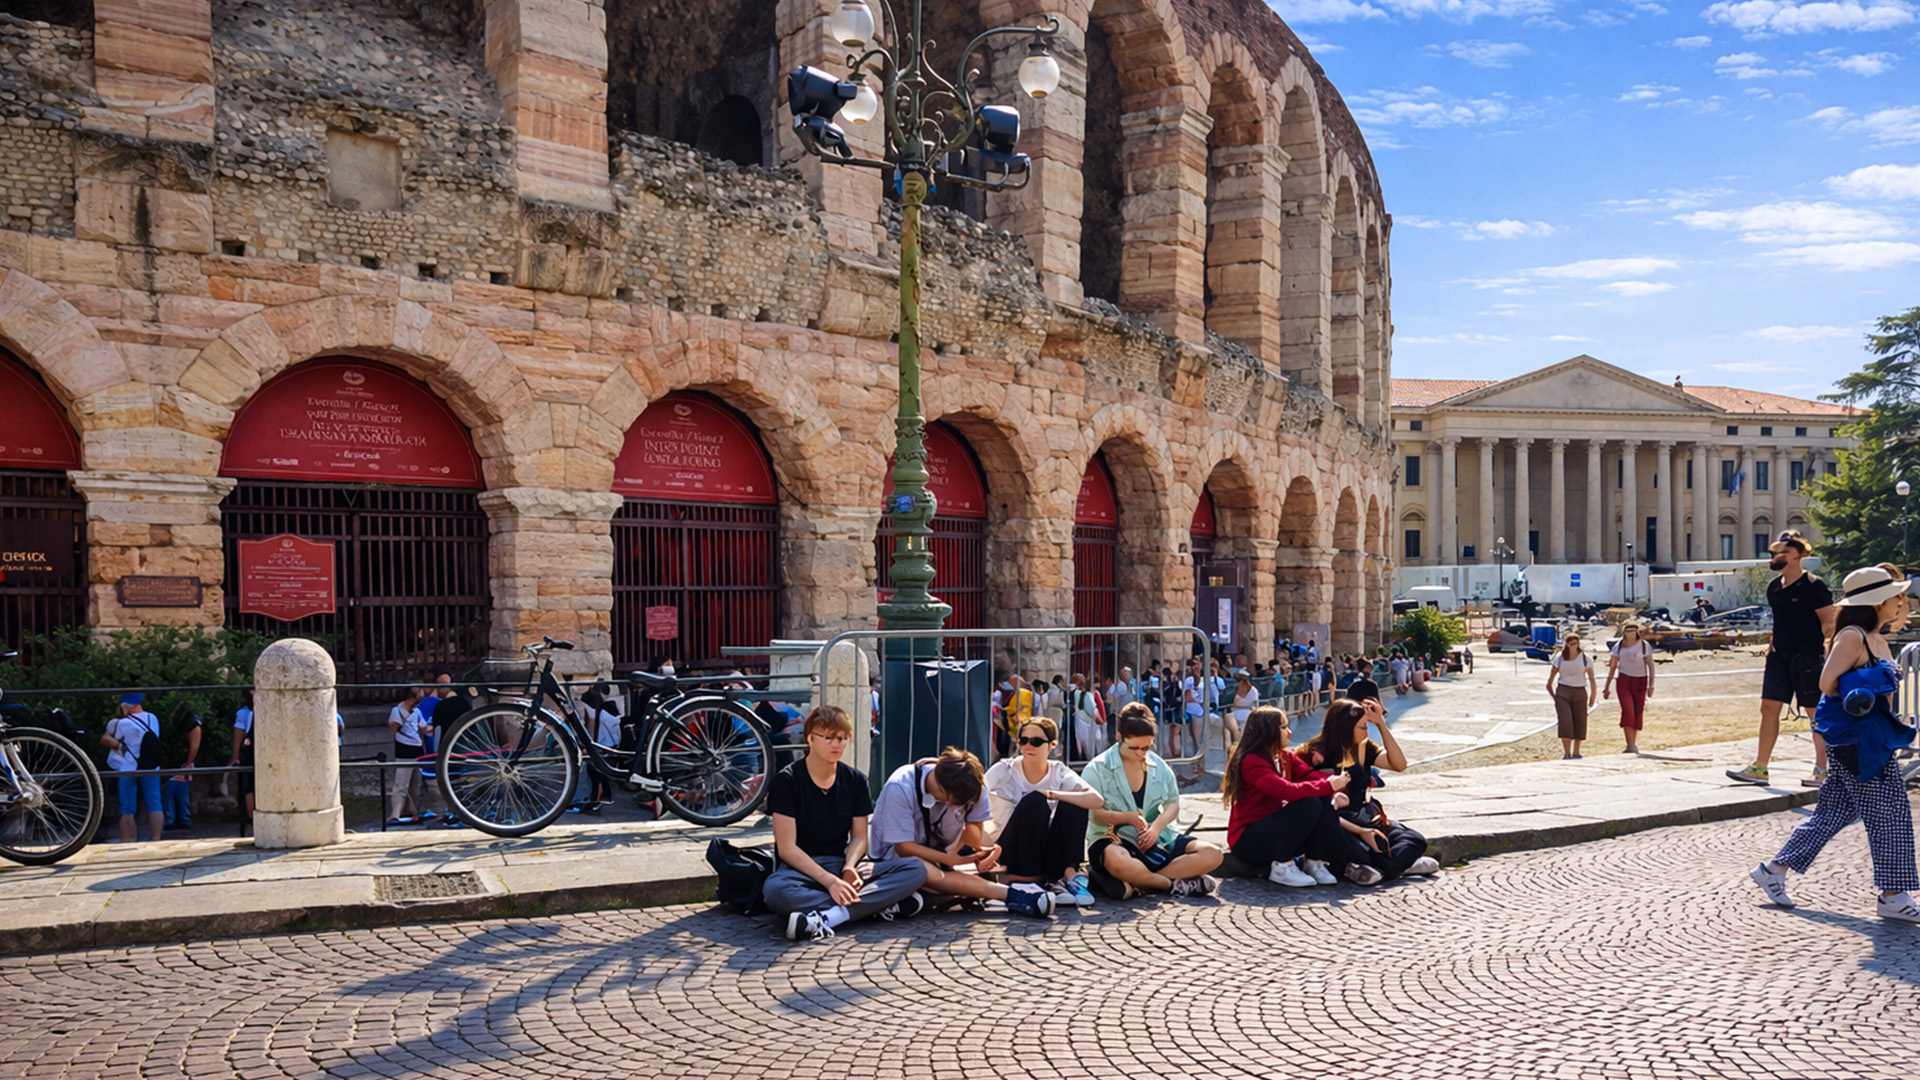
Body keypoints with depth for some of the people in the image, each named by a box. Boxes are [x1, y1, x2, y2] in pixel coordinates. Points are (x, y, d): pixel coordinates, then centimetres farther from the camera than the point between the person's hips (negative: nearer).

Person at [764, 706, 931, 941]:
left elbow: (859, 837, 9)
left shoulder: (855, 780, 9)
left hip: (842, 865, 5)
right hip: (801, 868, -4)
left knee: (916, 869, -18)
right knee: (774, 891, -41)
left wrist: (849, 867, -15)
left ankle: (825, 917, -33)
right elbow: (787, 848, -11)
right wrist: (829, 881, -23)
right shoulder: (786, 781, -6)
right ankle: (876, 904, -31)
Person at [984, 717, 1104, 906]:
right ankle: (1031, 880, -21)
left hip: (1044, 854, 3)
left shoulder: (1059, 773, -5)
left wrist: (1052, 794, -29)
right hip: (1011, 853, -2)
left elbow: (1096, 799, -21)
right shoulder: (1003, 771, -9)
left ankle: (1070, 873, -21)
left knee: (1073, 804, -19)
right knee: (1034, 801, -30)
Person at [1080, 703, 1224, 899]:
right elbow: (1094, 813, -11)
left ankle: (1137, 884, -24)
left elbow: (1173, 804, 8)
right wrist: (1127, 817, -25)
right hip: (1115, 840, -5)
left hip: (1156, 839, 6)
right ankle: (1175, 885, -20)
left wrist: (1157, 826, -13)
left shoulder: (1159, 766, 11)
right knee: (1117, 861, -43)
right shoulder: (1098, 769, -4)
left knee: (1212, 855, -14)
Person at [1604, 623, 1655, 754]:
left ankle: (1633, 745, 19)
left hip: (1640, 680, 0)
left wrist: (1651, 685, -11)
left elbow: (1650, 665, -3)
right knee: (1627, 711, -14)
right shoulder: (1619, 646, 2)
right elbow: (1612, 667, 6)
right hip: (1624, 680, 0)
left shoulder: (1644, 645, -3)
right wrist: (1607, 687, 5)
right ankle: (1630, 746, -15)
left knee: (1638, 713, 5)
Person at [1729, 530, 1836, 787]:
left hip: (1808, 657, -7)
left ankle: (1823, 770, 10)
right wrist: (1773, 642, 13)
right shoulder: (1774, 587, 11)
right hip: (1779, 656, 7)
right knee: (1768, 708, 3)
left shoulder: (1813, 586, -9)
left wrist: (1827, 655, -19)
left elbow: (1828, 624, -10)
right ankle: (1760, 768, 6)